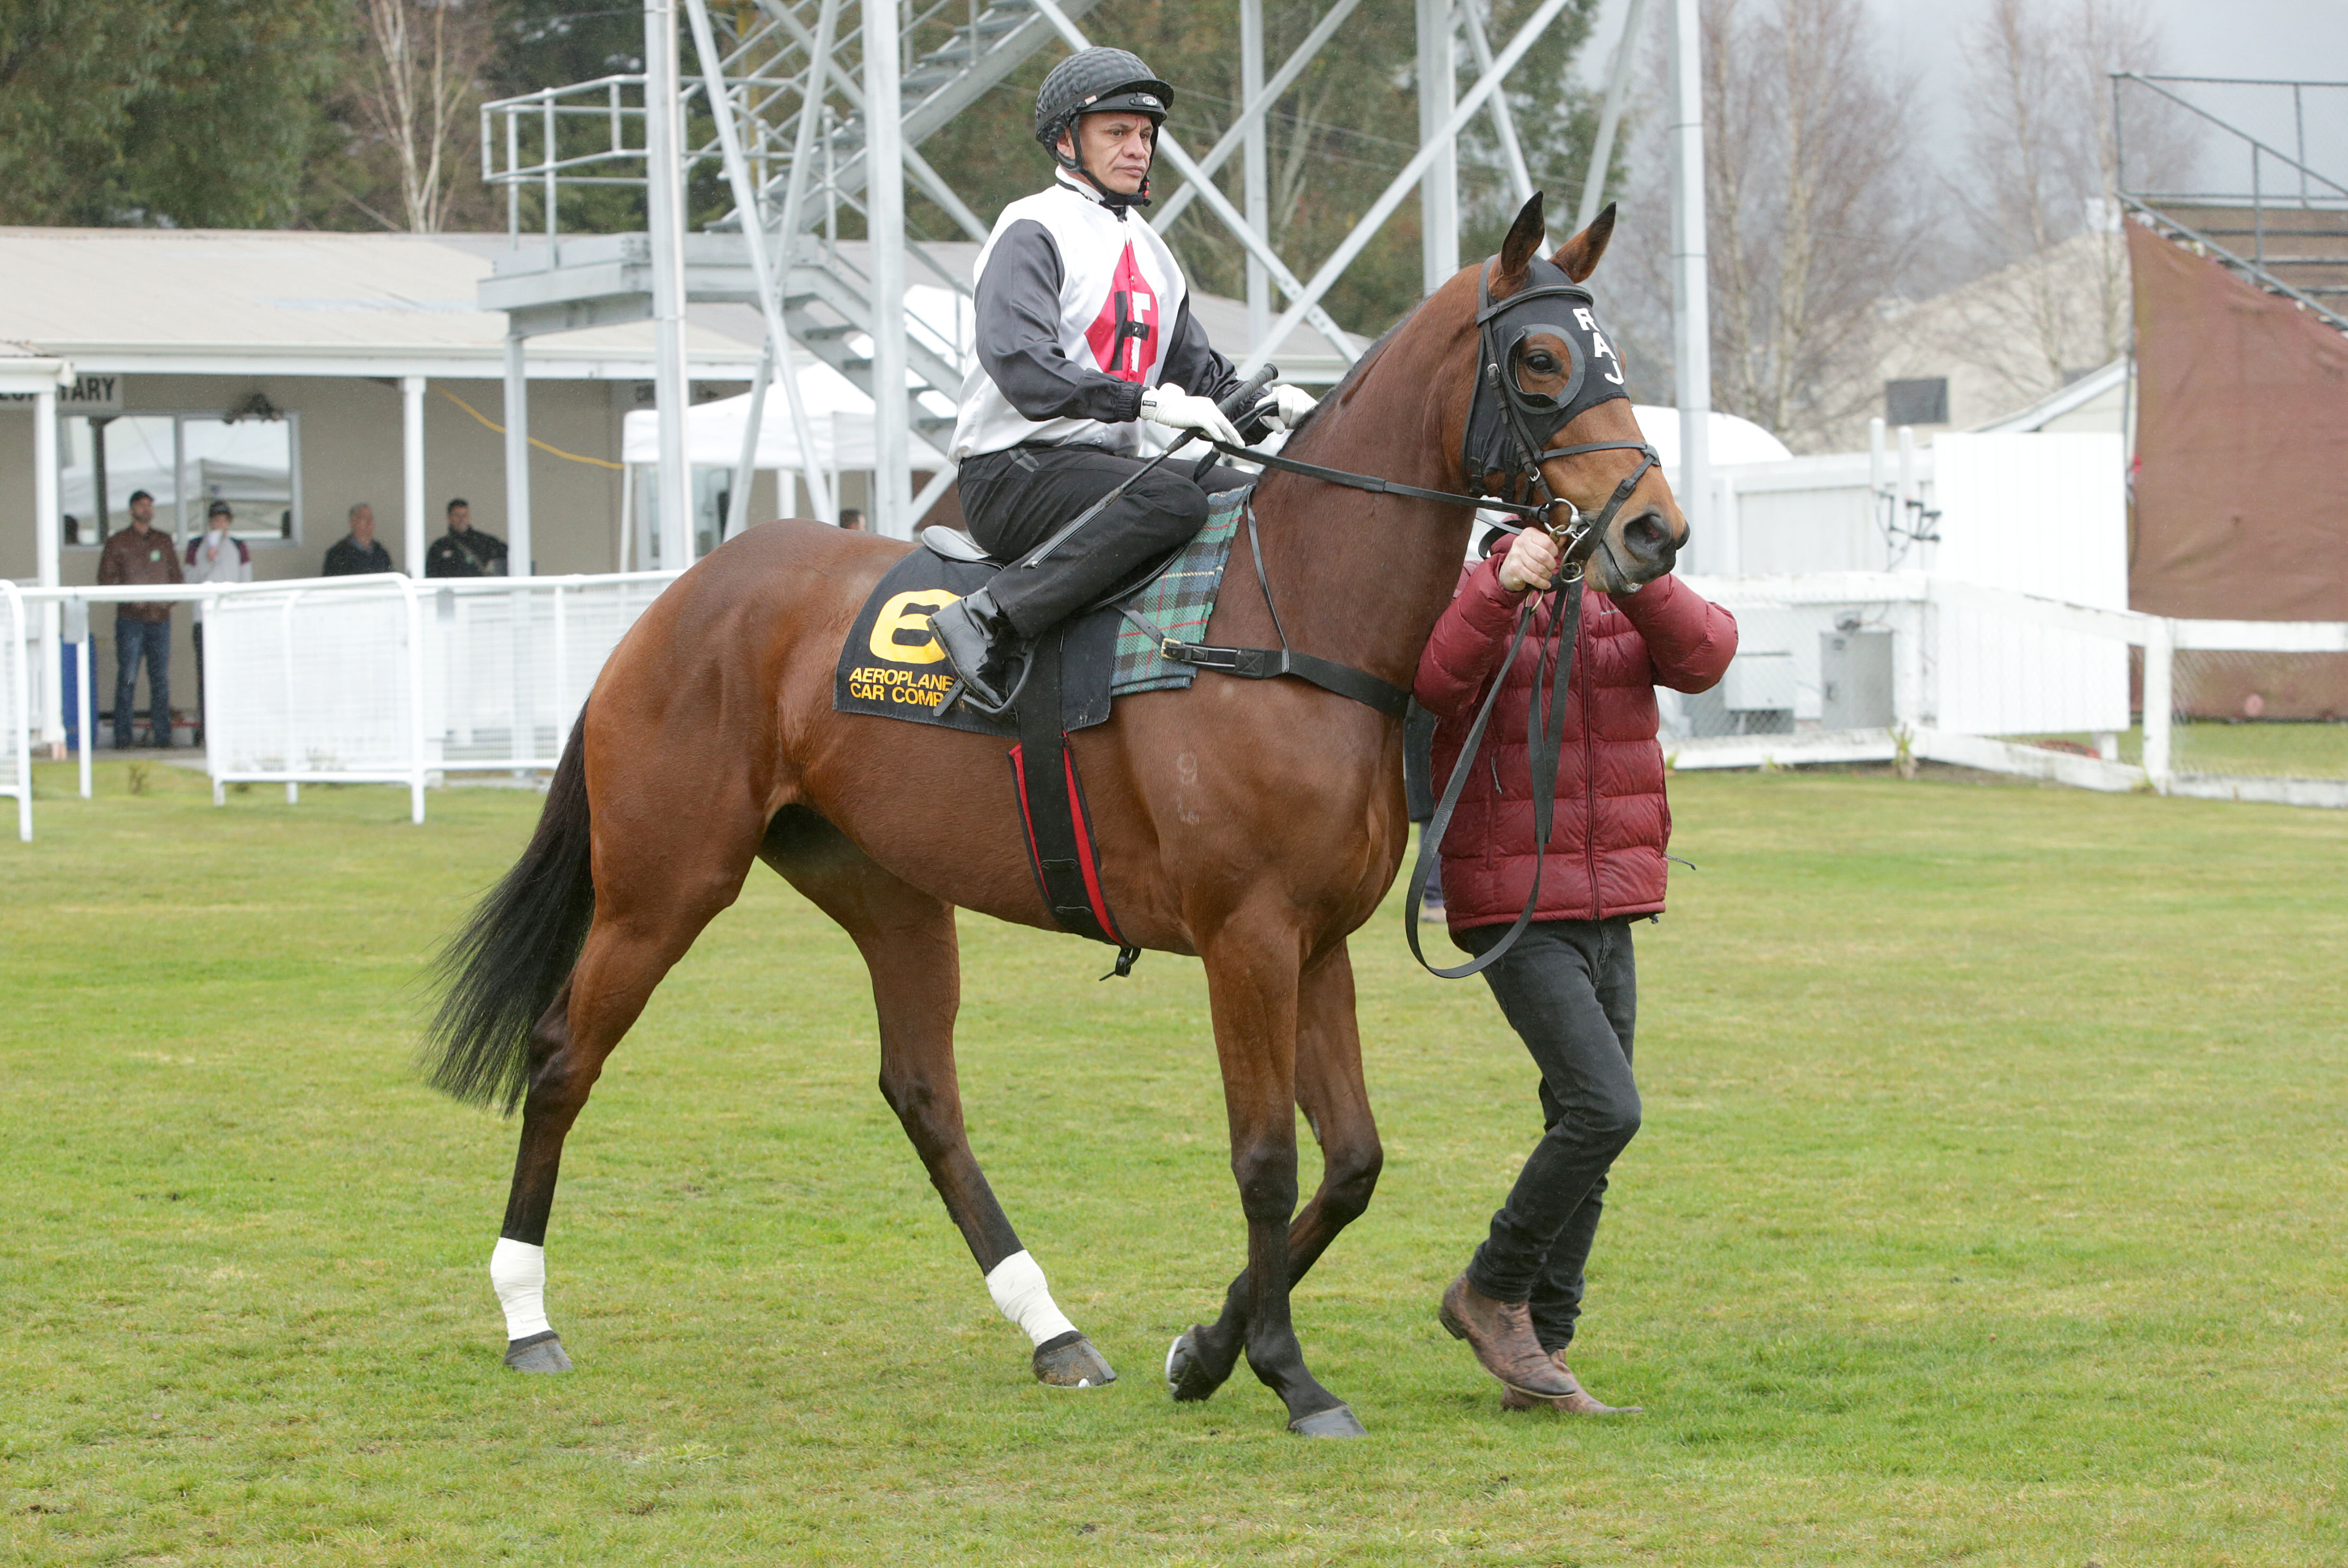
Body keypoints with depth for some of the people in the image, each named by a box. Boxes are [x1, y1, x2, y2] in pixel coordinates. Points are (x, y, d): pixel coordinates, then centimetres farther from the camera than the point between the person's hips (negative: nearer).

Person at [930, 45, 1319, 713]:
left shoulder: (1150, 251, 21)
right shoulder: (1032, 234, -7)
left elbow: (1197, 371, 22)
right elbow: (1020, 365, -23)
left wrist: (1265, 405, -1)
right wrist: (1147, 400, -33)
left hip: (1107, 465, 9)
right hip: (1013, 472, -9)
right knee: (1173, 500, -33)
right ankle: (989, 620, -34)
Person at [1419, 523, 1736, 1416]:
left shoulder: (1623, 611, 10)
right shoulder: (1472, 602, -6)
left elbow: (1703, 655, -10)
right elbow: (1436, 681, -28)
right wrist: (1503, 589, -42)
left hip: (1610, 919, 7)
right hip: (1515, 917, -7)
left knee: (1585, 1133, 9)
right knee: (1605, 1109, -19)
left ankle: (1541, 1351, 18)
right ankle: (1492, 1291, -1)